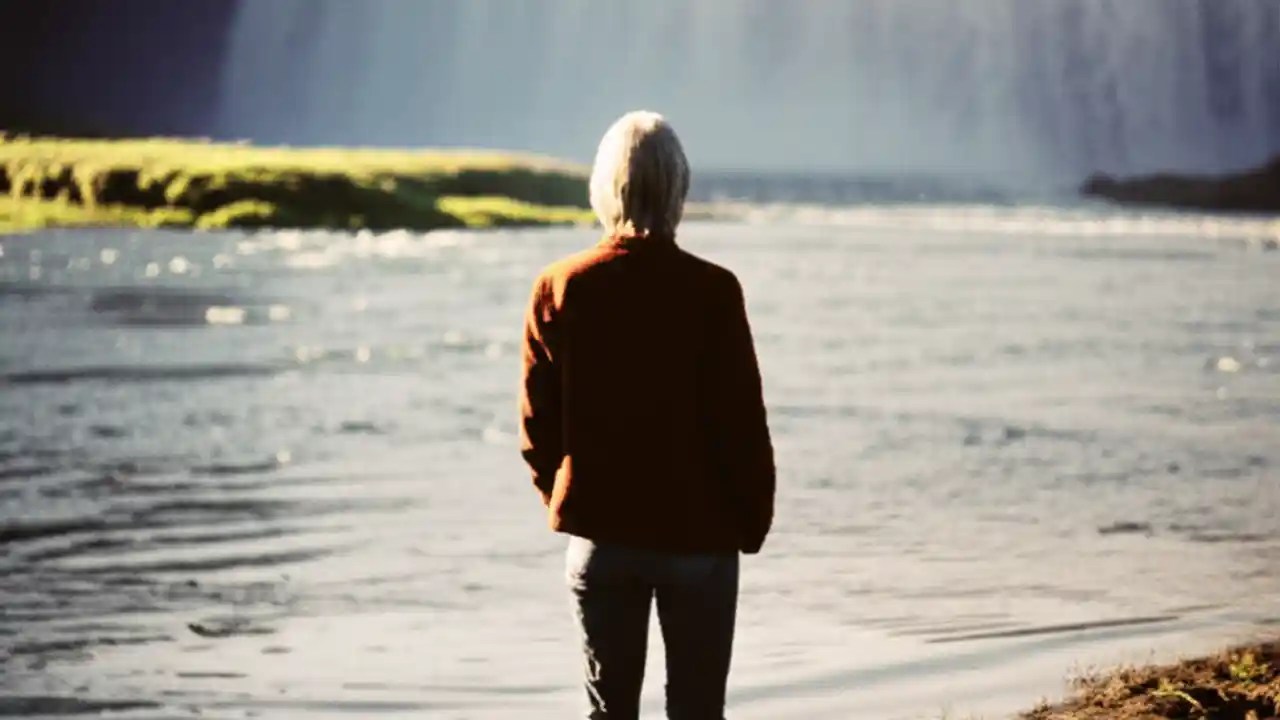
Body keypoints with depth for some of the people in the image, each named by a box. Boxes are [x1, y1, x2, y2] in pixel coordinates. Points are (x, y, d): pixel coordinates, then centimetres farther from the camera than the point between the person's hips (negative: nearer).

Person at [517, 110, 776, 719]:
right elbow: (742, 419, -10)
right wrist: (753, 519, 4)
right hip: (699, 531, -2)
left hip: (596, 528, 2)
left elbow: (537, 418, -1)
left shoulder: (559, 288, -5)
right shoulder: (712, 290, -12)